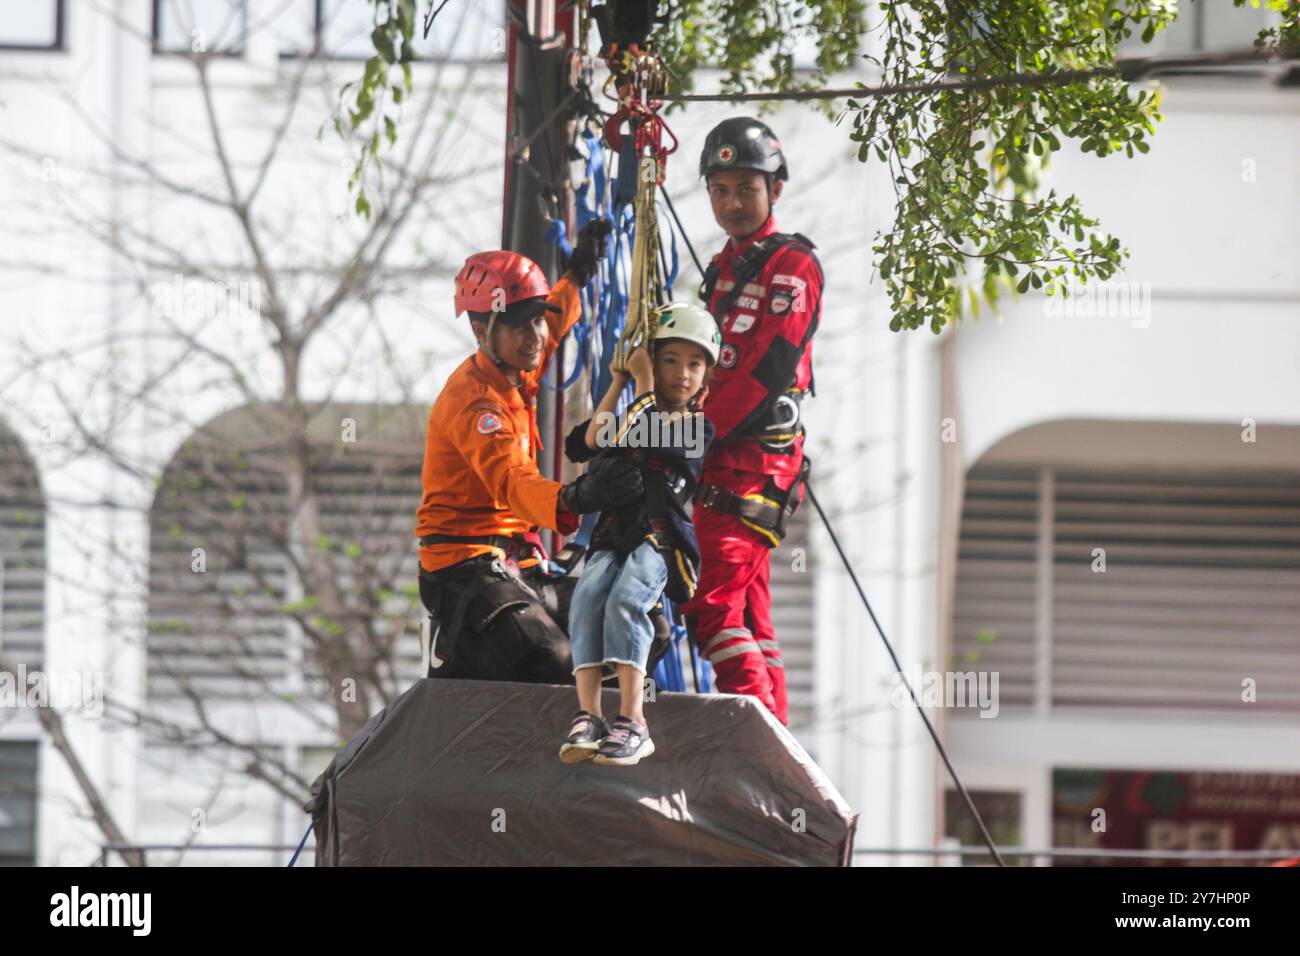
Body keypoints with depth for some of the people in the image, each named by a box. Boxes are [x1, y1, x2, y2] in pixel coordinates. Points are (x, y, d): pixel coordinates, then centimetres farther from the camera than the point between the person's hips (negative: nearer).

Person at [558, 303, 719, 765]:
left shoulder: (697, 428, 9)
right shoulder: (630, 415, 23)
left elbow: (649, 440, -11)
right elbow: (590, 443, 4)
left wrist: (644, 383, -1)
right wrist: (618, 384, 7)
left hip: (663, 540, -4)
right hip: (614, 535, 4)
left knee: (625, 600, -33)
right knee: (588, 595, -28)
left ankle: (632, 723, -36)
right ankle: (588, 716, -34)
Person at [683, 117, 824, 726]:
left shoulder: (792, 267, -5)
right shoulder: (723, 269, 22)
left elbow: (766, 370, -15)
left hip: (753, 463, -9)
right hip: (719, 463, 9)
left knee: (713, 604, -19)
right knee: (747, 614, 9)